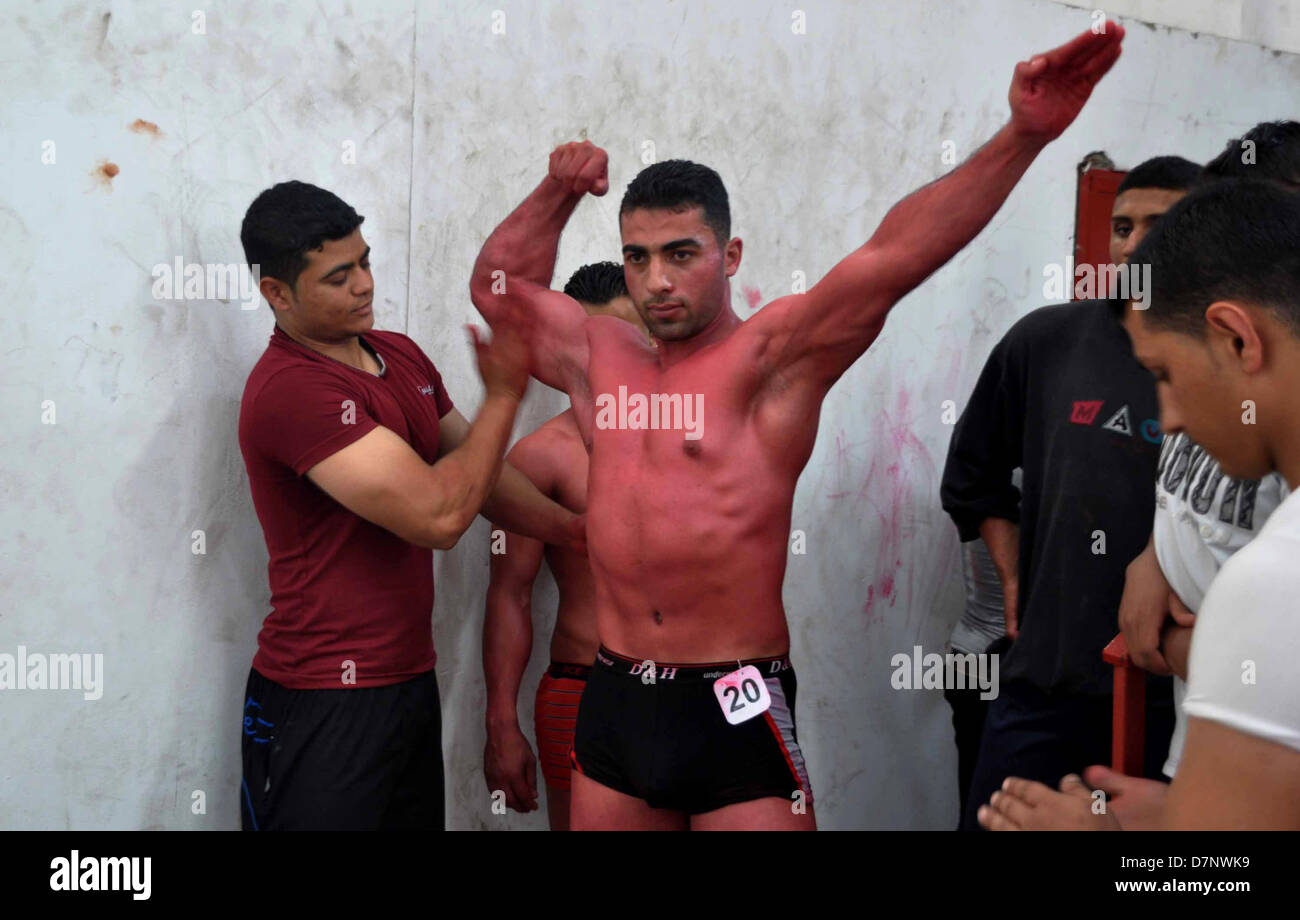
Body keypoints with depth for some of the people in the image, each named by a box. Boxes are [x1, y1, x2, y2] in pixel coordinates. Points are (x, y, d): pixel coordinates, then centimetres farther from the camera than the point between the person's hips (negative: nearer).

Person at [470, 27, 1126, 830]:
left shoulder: (773, 354, -7)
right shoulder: (599, 358, 11)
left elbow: (892, 258, -21)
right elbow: (499, 286, 26)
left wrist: (1021, 137, -32)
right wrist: (558, 193, 12)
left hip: (734, 711, -5)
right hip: (615, 703, 6)